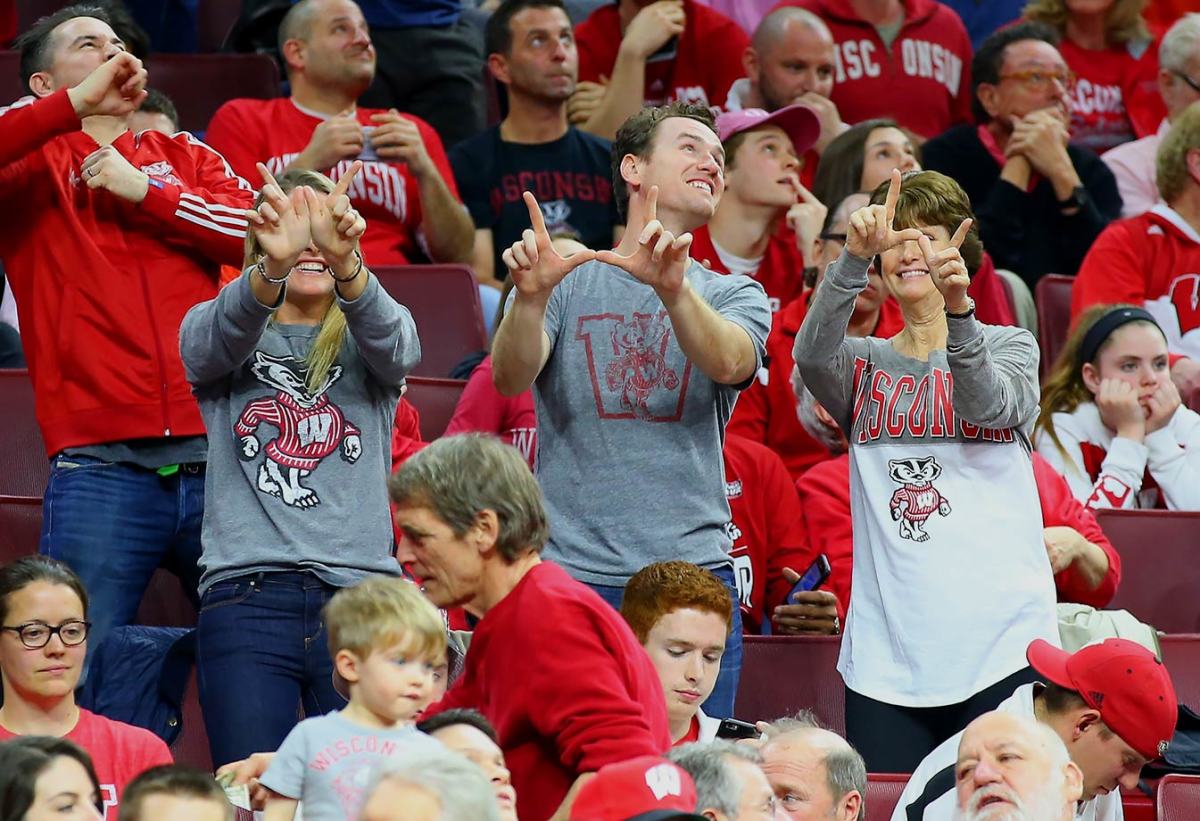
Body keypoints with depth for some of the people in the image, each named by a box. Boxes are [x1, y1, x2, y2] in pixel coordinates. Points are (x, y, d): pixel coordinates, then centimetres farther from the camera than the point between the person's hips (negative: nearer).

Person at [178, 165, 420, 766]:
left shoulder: (367, 343, 13)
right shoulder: (211, 329, 11)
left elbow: (392, 343, -11)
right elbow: (220, 337, -13)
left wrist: (344, 260, -34)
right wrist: (273, 265, -36)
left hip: (360, 589, 1)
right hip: (247, 597, -1)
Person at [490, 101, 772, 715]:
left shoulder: (735, 296, 12)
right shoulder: (572, 281, 9)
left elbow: (729, 363, -11)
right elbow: (509, 379, -7)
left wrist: (674, 288, -32)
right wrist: (530, 297, -28)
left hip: (693, 572, 1)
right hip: (572, 571, -1)